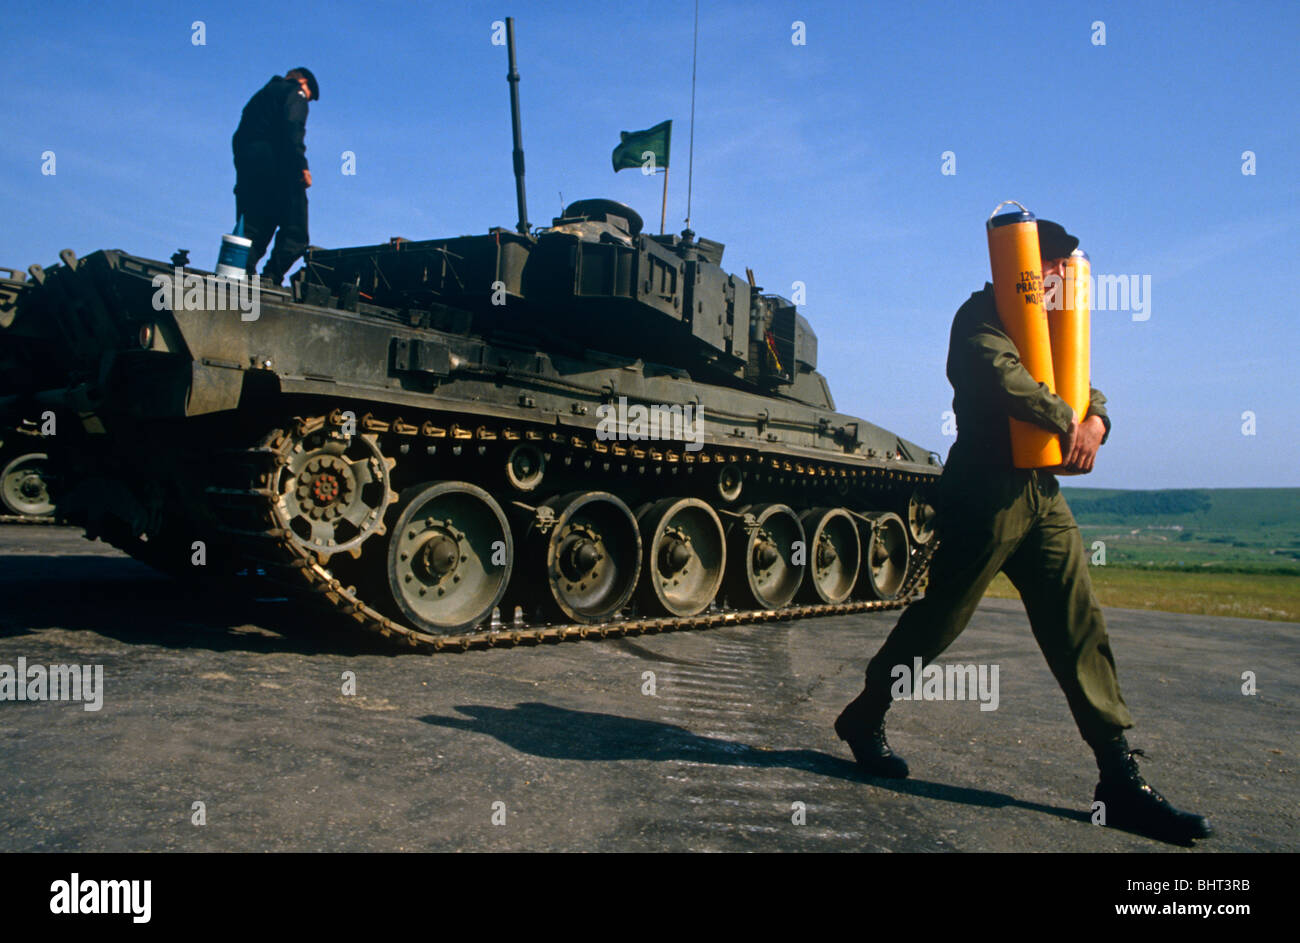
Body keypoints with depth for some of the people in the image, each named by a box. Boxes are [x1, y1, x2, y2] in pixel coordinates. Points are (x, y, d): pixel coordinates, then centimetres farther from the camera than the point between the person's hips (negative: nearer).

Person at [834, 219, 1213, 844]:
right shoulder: (981, 315, -4)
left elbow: (1082, 387, 19)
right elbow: (1002, 376, -22)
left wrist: (1094, 421, -4)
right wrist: (1066, 421, -12)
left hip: (1043, 494, 8)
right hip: (986, 490, -8)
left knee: (1080, 628, 3)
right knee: (939, 618, -1)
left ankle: (1121, 781, 7)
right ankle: (863, 721, 19)